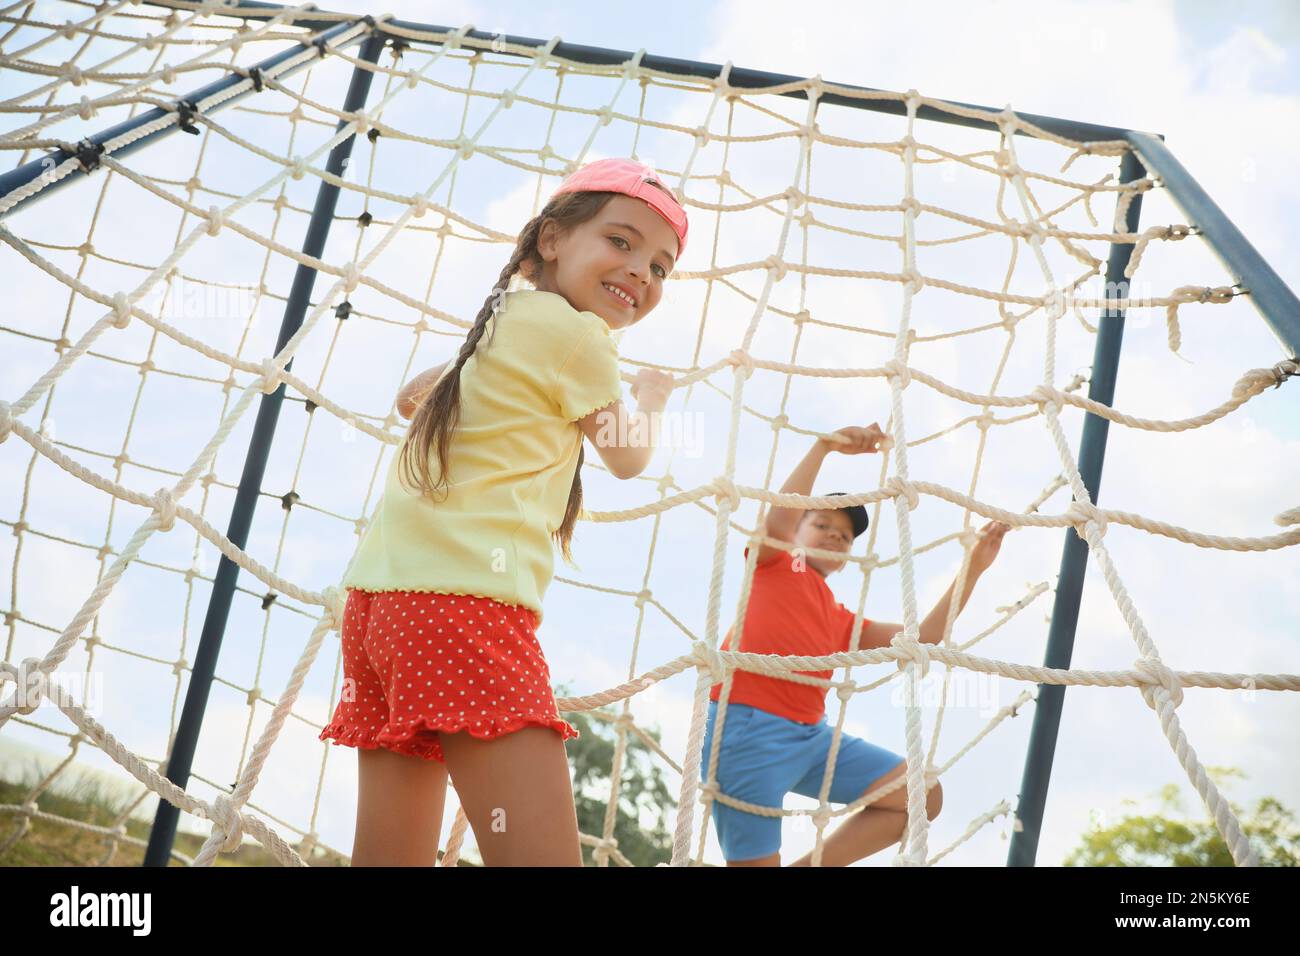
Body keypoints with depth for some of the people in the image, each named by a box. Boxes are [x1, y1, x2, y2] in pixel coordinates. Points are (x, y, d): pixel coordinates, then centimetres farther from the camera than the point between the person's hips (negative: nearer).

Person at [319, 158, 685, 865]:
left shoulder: (500, 323, 25)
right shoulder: (576, 332, -1)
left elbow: (412, 398, 44)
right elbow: (627, 458, 15)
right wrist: (650, 396, 34)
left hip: (381, 595, 10)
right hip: (464, 599, -10)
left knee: (390, 856, 11)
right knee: (541, 855, -15)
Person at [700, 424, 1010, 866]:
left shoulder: (843, 621, 25)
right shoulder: (774, 563, 12)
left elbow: (920, 639, 18)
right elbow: (779, 517, -9)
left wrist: (973, 568, 16)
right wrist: (825, 445, -13)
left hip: (813, 733, 7)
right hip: (747, 727, -7)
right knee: (757, 864, -9)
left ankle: (806, 868, 6)